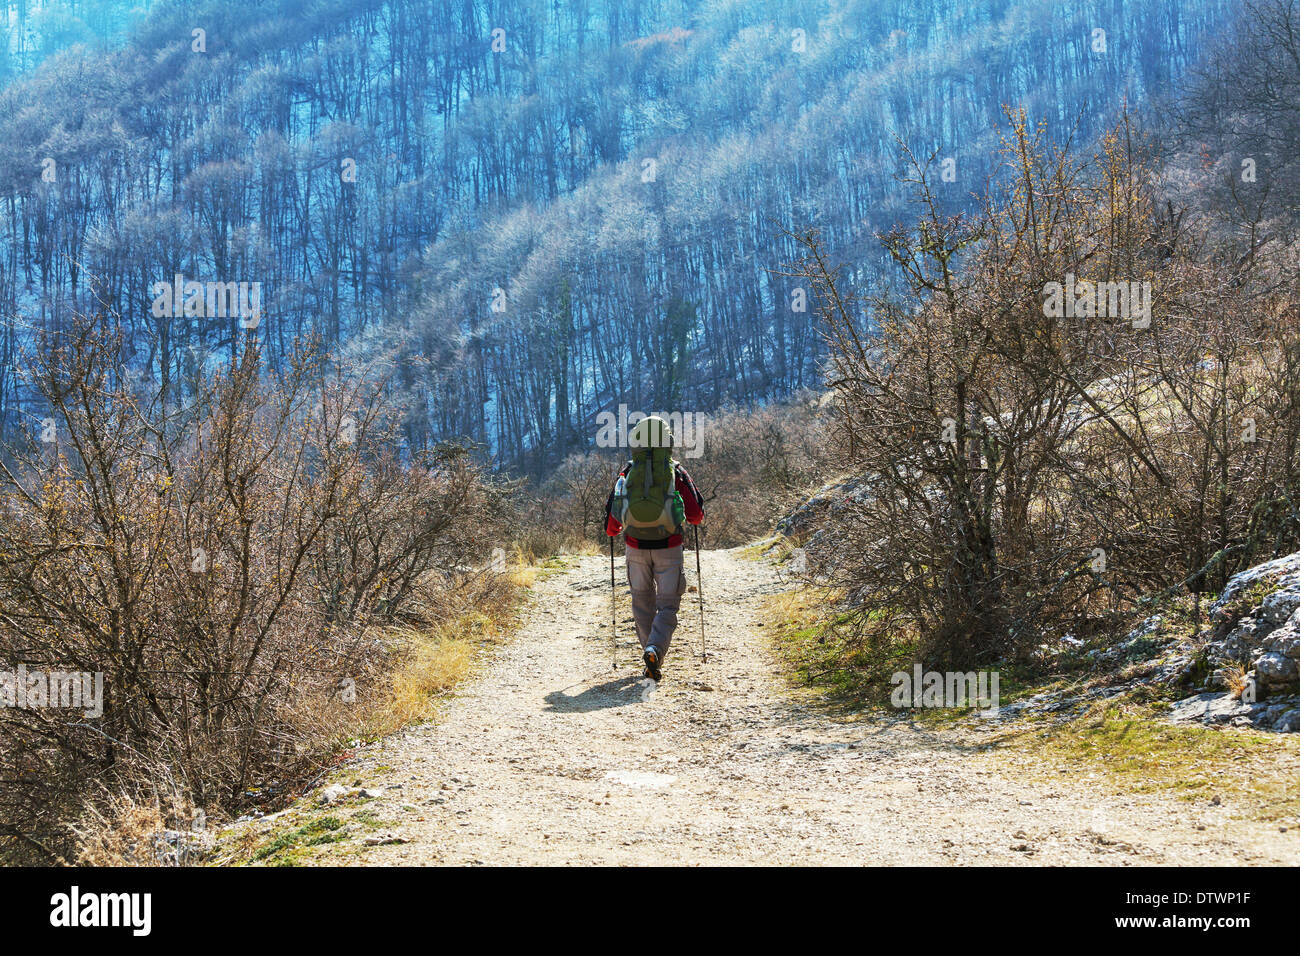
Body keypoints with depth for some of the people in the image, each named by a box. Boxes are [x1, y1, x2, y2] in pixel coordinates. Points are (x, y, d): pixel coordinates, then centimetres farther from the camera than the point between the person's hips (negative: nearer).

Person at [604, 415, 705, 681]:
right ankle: (655, 649, -20)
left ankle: (651, 653, 17)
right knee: (667, 606, 3)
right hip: (668, 547, -1)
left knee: (643, 603, 17)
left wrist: (612, 531, 25)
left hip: (636, 548, 1)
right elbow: (696, 514, -2)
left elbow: (612, 516, 2)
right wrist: (687, 517, 22)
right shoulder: (676, 472, -4)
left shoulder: (627, 472, 0)